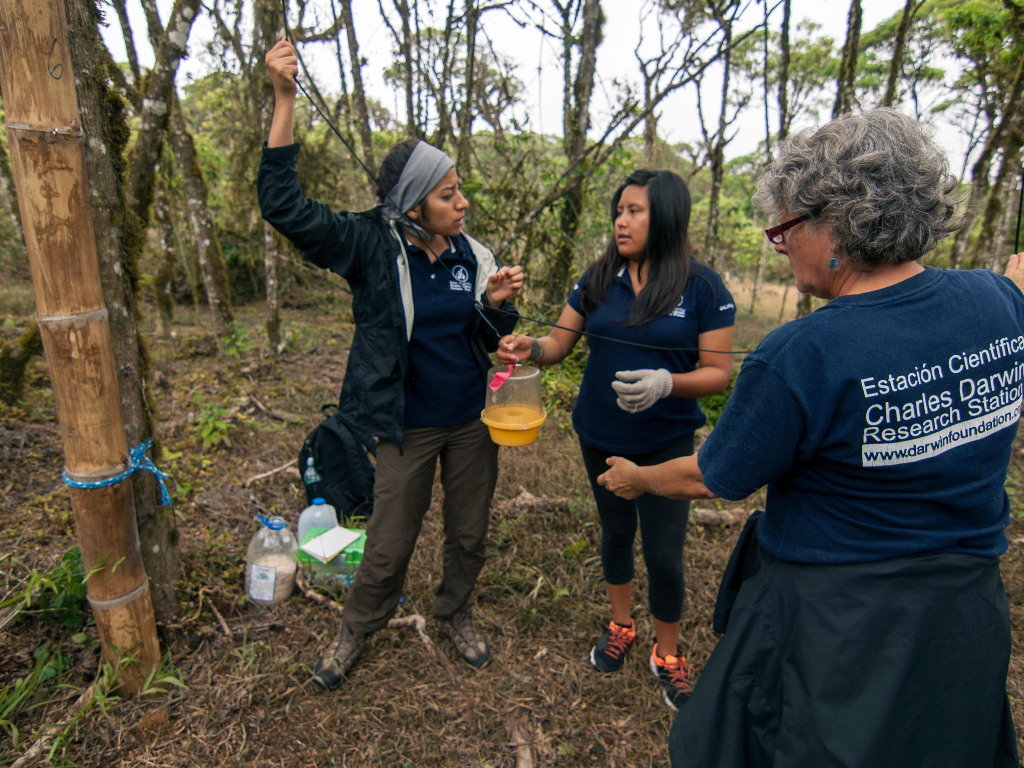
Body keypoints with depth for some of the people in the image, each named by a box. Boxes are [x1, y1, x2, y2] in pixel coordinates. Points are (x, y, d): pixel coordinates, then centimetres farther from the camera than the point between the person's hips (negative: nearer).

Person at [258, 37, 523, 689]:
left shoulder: (472, 255, -1)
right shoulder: (372, 245, -12)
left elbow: (490, 340, 6)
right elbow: (284, 204, -21)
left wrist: (497, 304, -16)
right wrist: (285, 99, -25)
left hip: (473, 421, 4)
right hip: (409, 427, -3)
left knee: (470, 534, 18)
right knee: (388, 545, 12)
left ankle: (457, 613, 46)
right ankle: (357, 630, 41)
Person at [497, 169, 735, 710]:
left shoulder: (702, 288, -11)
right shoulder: (599, 279, -1)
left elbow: (719, 373, -11)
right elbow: (559, 344, 0)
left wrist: (667, 383, -30)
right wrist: (531, 347, -22)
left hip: (665, 443, -3)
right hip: (599, 436, 4)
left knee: (664, 552, 4)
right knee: (615, 530, 21)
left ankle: (667, 655, 32)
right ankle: (621, 626, 45)